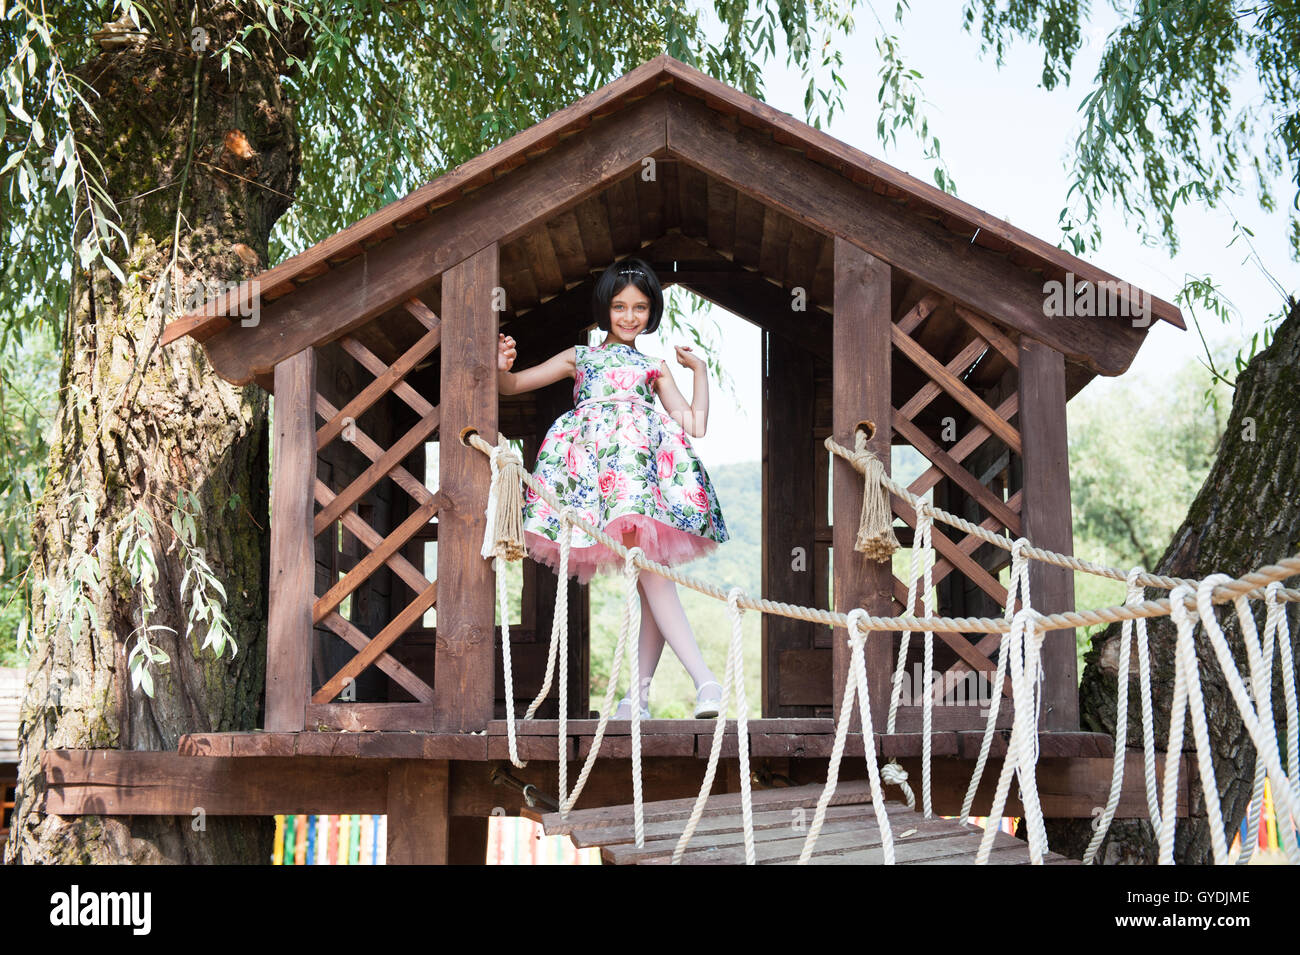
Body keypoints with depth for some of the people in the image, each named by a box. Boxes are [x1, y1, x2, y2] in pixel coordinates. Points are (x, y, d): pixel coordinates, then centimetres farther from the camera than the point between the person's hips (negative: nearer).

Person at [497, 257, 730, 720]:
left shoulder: (654, 369, 29)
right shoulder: (580, 358, 26)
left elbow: (695, 425, 18)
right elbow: (511, 385, 21)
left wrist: (700, 370, 21)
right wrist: (500, 367, -1)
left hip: (645, 462, 2)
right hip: (595, 463, -2)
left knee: (651, 575, -11)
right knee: (650, 570, -19)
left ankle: (639, 695, -2)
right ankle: (705, 679, -28)